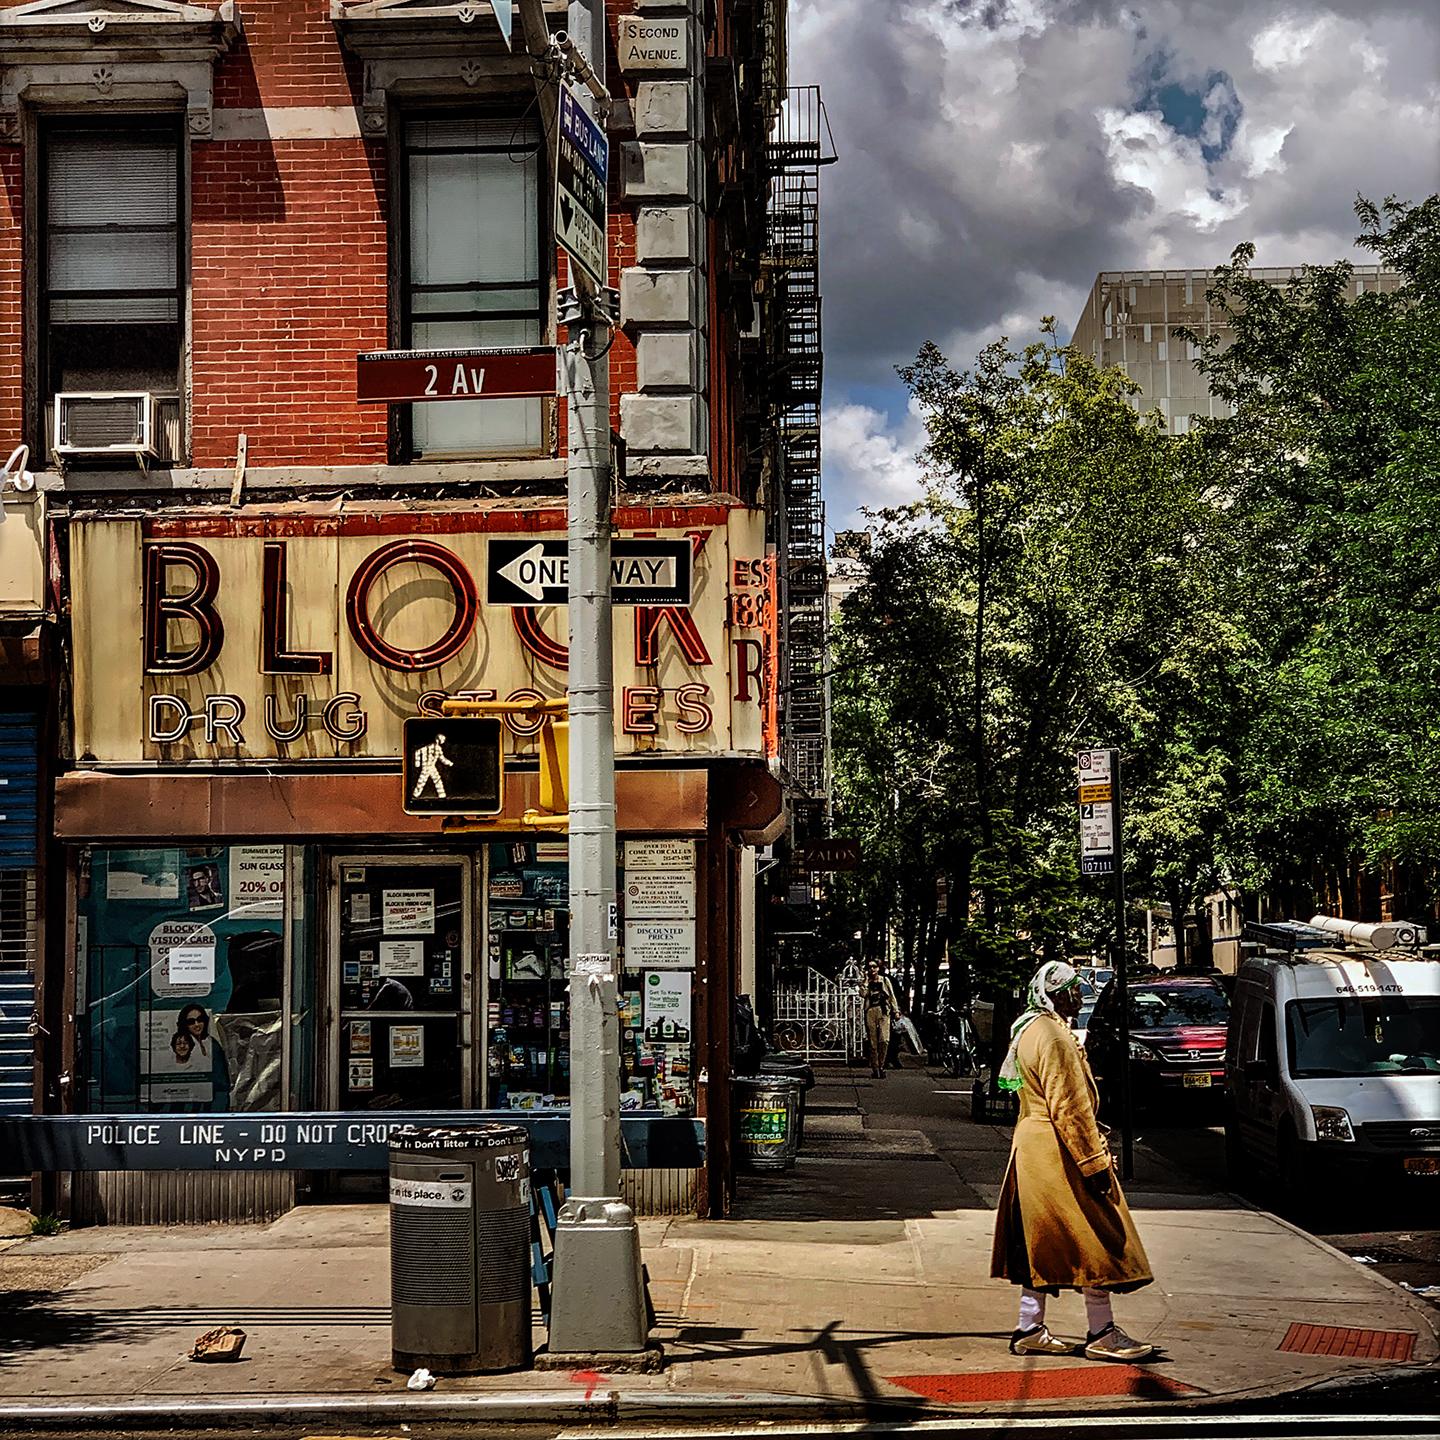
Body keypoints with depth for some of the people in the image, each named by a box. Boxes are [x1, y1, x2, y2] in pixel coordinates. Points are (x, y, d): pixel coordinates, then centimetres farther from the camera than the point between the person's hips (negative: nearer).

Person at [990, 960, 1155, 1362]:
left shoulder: (1029, 1030, 15)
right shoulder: (1054, 1037, -18)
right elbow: (1069, 1107, -22)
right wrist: (1094, 1160, -21)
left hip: (1033, 1152, 11)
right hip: (1060, 1154, -11)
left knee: (1040, 1244, 13)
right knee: (1096, 1239, -4)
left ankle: (1029, 1330, 16)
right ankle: (1101, 1333, 0)